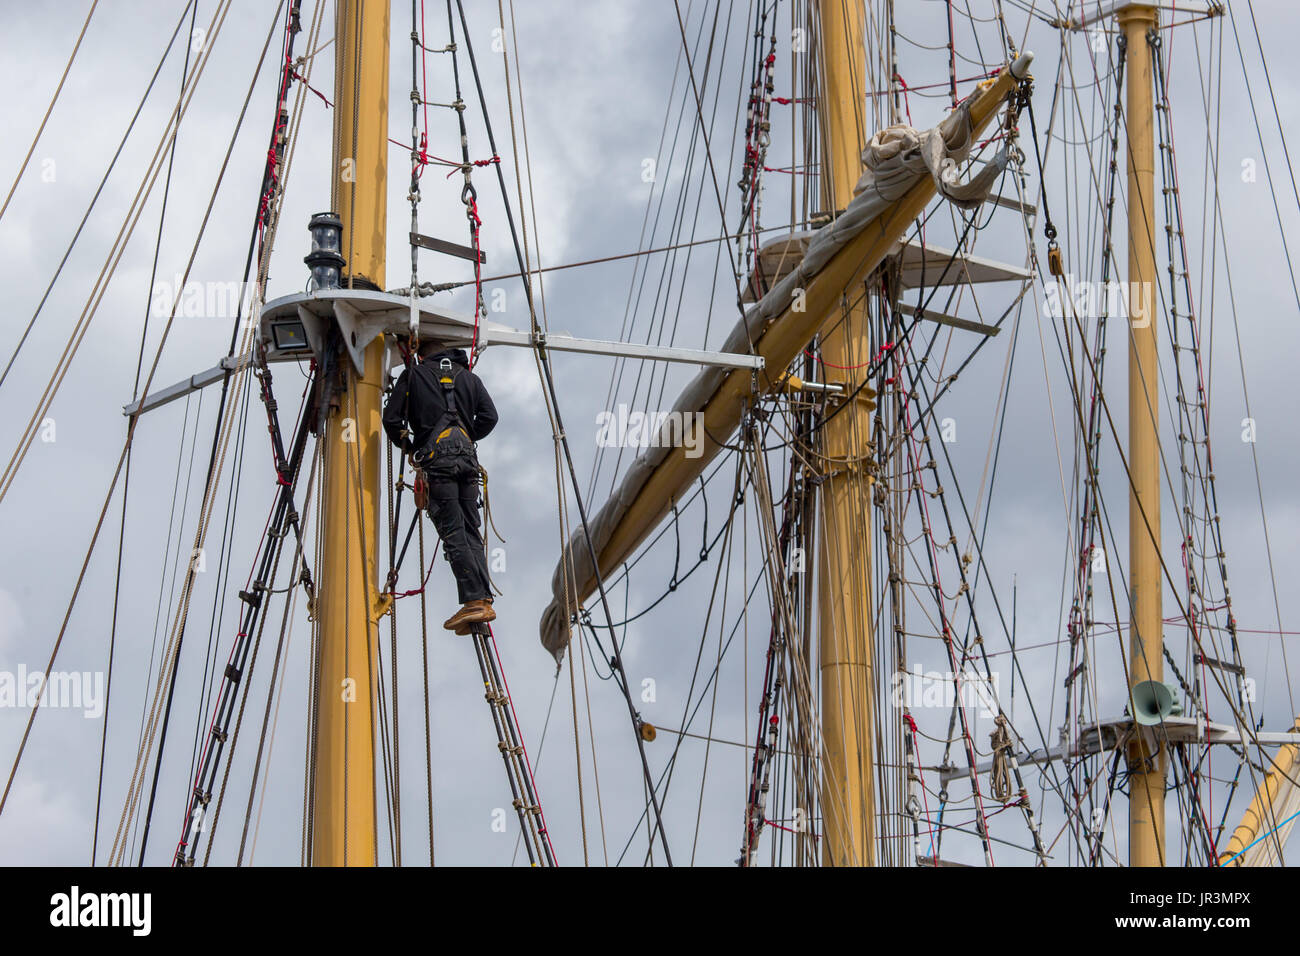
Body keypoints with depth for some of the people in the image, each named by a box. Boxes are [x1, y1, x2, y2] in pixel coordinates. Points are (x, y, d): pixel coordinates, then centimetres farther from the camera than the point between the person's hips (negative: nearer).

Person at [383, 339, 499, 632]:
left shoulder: (413, 375, 11)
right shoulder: (469, 377, 21)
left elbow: (392, 418, 6)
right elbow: (489, 416, 10)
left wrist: (407, 446, 23)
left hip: (436, 457, -4)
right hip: (467, 459, 4)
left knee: (452, 533, -9)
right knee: (471, 531, 8)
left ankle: (474, 601, -18)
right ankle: (484, 600, -1)